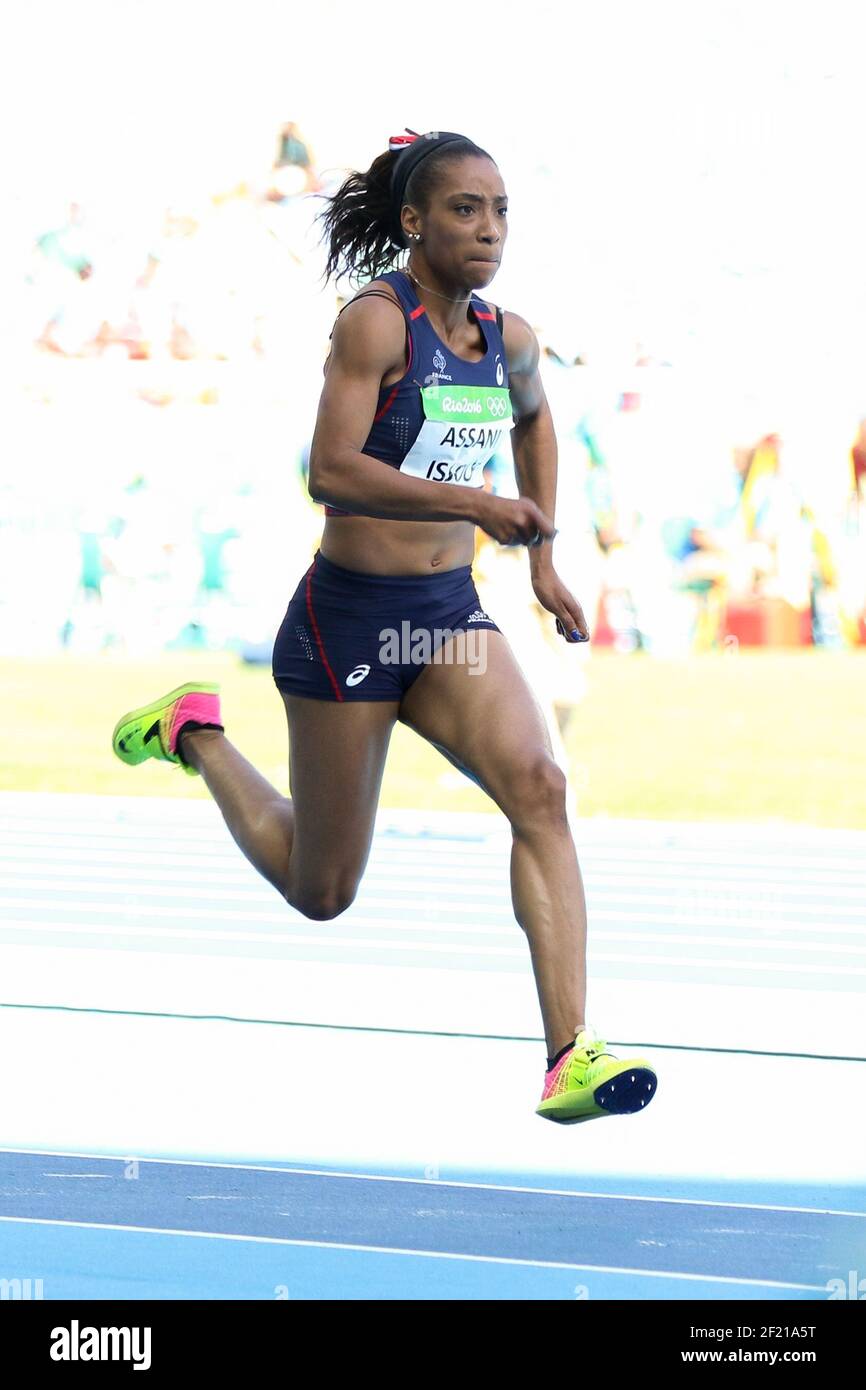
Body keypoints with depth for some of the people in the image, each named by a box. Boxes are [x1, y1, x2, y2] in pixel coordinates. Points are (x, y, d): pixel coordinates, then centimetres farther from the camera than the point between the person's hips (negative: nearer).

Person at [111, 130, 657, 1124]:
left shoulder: (508, 338, 5)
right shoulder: (377, 321, -16)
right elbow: (331, 471, -25)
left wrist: (543, 561, 23)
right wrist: (476, 505, -33)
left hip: (451, 613, 5)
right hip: (350, 614, -5)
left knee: (538, 788, -21)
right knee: (320, 890, 9)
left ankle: (569, 1058, -27)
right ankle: (194, 733, 37)